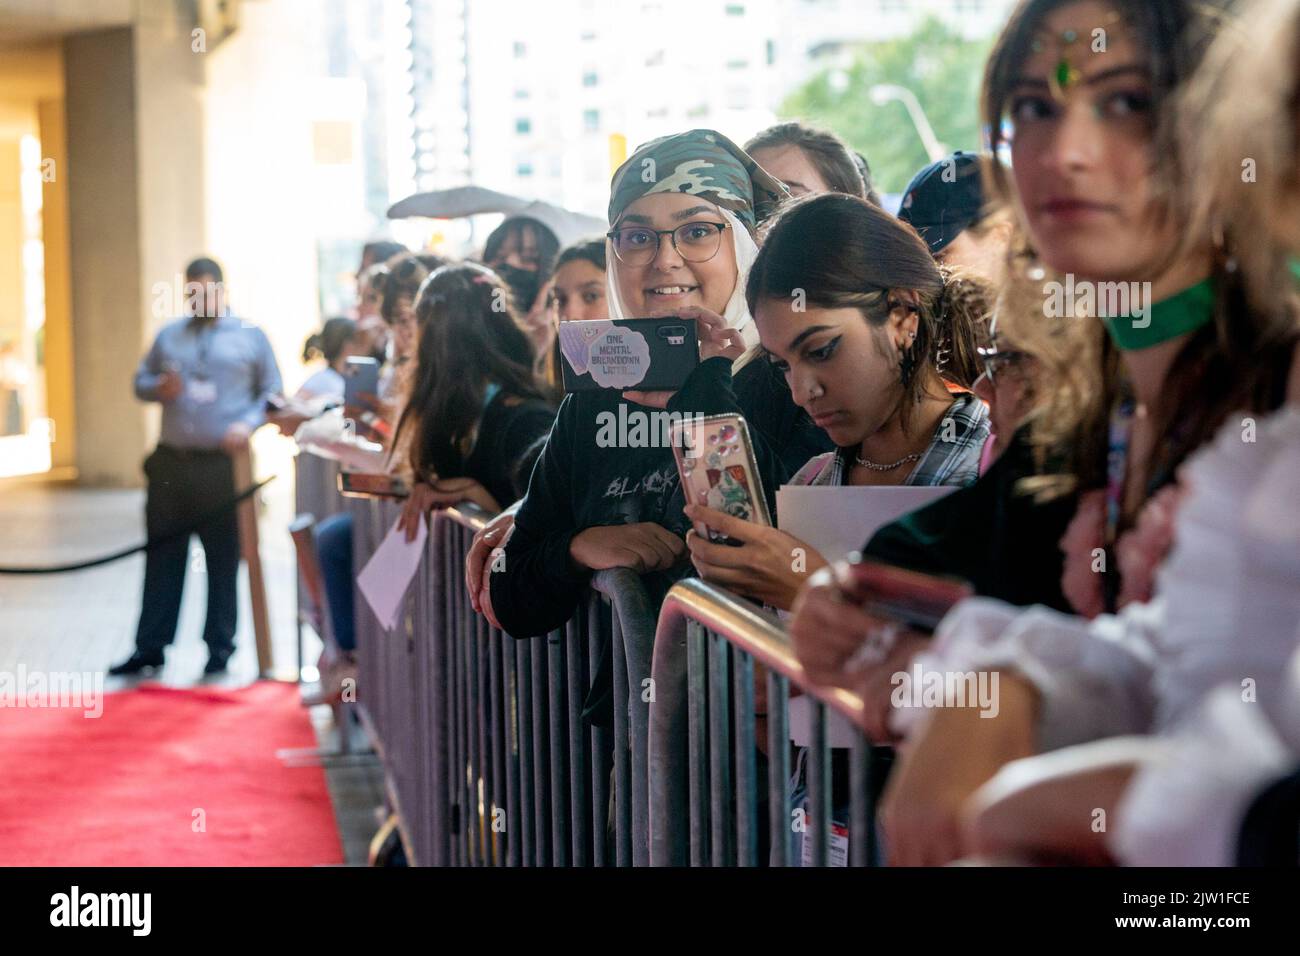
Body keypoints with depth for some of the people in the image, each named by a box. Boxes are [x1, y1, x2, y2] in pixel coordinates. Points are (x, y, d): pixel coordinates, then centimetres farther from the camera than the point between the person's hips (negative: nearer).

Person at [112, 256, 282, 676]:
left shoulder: (250, 336, 6)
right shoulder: (169, 336, 14)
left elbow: (272, 393, 4)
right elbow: (140, 381, 18)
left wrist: (249, 424, -13)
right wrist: (160, 388, -5)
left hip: (223, 465, -3)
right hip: (171, 464, 3)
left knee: (223, 558, 3)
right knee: (163, 556, 5)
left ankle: (219, 647, 12)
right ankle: (149, 647, 10)